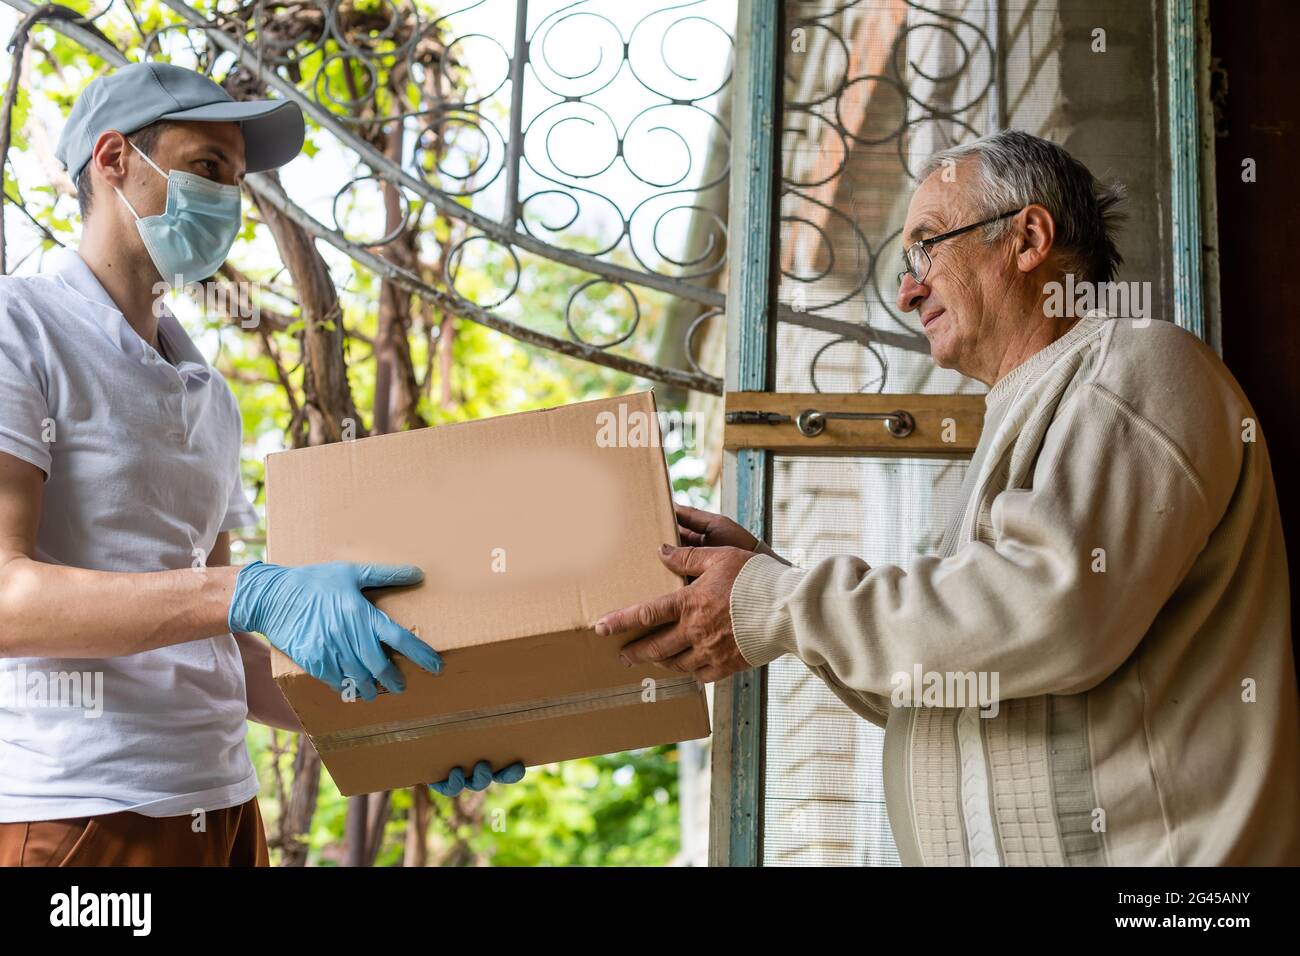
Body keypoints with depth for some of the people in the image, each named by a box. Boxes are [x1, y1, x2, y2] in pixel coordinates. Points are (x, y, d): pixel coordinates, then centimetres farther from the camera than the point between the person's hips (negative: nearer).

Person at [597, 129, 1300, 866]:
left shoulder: (1139, 364, -4)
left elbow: (1059, 612, -20)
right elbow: (942, 700, 23)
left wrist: (780, 610, -12)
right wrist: (766, 576, 14)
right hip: (998, 850, 8)